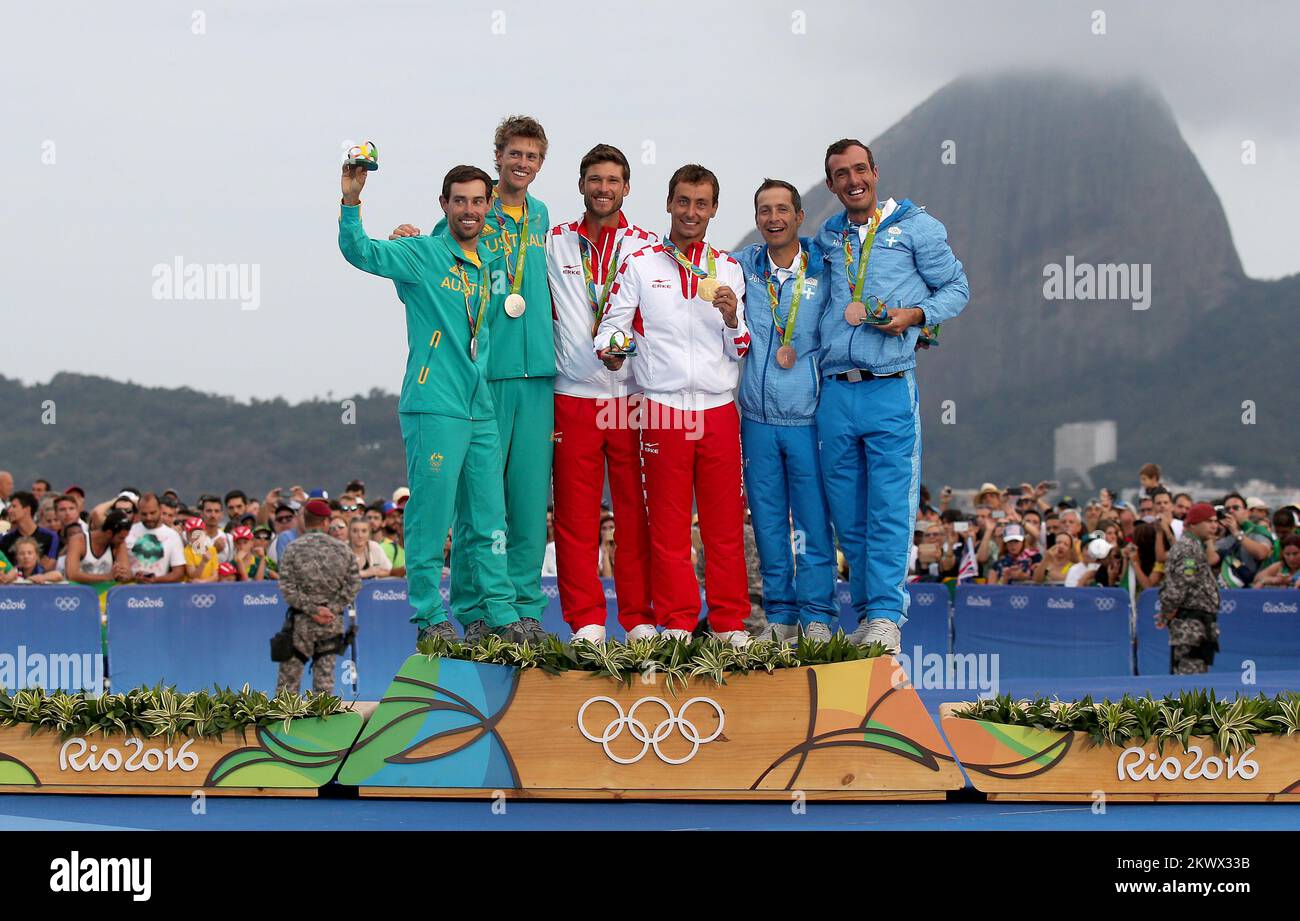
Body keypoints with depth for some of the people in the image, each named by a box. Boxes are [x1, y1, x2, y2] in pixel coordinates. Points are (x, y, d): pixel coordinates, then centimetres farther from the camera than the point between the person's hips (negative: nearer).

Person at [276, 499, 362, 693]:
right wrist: (333, 608, -2)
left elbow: (288, 588, -11)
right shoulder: (342, 549, 4)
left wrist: (312, 609, -9)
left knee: (289, 677, 2)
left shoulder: (293, 548, -5)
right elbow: (354, 583, 1)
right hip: (333, 623, 3)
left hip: (301, 621, -3)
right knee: (325, 673, 7)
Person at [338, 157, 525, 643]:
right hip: (433, 407, -6)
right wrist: (351, 202, -31)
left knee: (488, 519, 10)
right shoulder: (422, 254, -3)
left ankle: (499, 613, 16)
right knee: (430, 516, -5)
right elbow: (360, 251, -17)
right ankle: (430, 617, 1)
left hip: (481, 409, 7)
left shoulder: (493, 263, 16)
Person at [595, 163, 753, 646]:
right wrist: (612, 350, -18)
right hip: (662, 409, -2)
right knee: (668, 524, 0)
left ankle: (730, 624, 9)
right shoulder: (639, 264, 7)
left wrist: (732, 318, -9)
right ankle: (677, 624, 6)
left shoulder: (729, 269, 13)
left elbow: (740, 350, 12)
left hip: (718, 409, 2)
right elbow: (610, 327, 4)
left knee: (725, 522, 2)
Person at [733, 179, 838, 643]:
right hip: (757, 418, 3)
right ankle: (779, 615, 15)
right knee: (768, 522, 6)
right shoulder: (742, 266, 6)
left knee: (814, 520, -1)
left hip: (808, 418, -2)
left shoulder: (825, 270, 0)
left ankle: (817, 616, 7)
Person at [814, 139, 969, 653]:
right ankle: (867, 614, 13)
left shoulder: (914, 226, 4)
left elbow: (956, 288, 7)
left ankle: (886, 617, -9)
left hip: (890, 392, -4)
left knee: (889, 510, -9)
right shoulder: (827, 238, 17)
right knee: (848, 517, 6)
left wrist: (914, 314, -11)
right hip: (834, 393, 4)